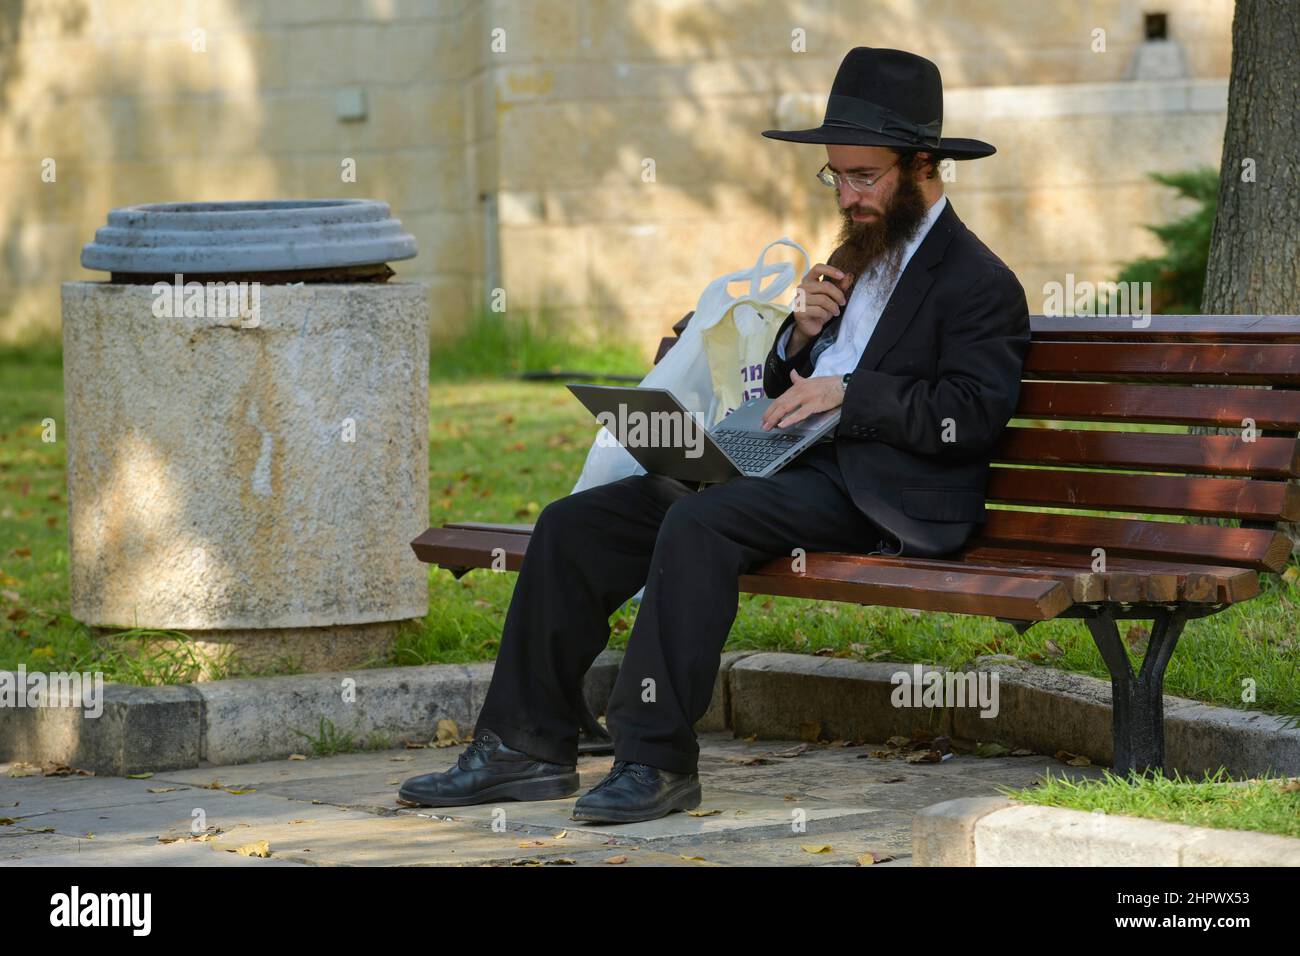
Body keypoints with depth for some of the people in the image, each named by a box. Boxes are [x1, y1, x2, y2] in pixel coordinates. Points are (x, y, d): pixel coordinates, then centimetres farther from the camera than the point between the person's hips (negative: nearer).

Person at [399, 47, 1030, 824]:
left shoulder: (980, 284, -2)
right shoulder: (857, 258, 25)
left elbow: (971, 415, -15)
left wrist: (848, 394, -17)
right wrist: (802, 336, 4)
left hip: (879, 495, -9)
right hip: (793, 469, 9)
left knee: (698, 522, -35)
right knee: (575, 524, -6)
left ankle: (659, 760, -31)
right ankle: (528, 748, -5)